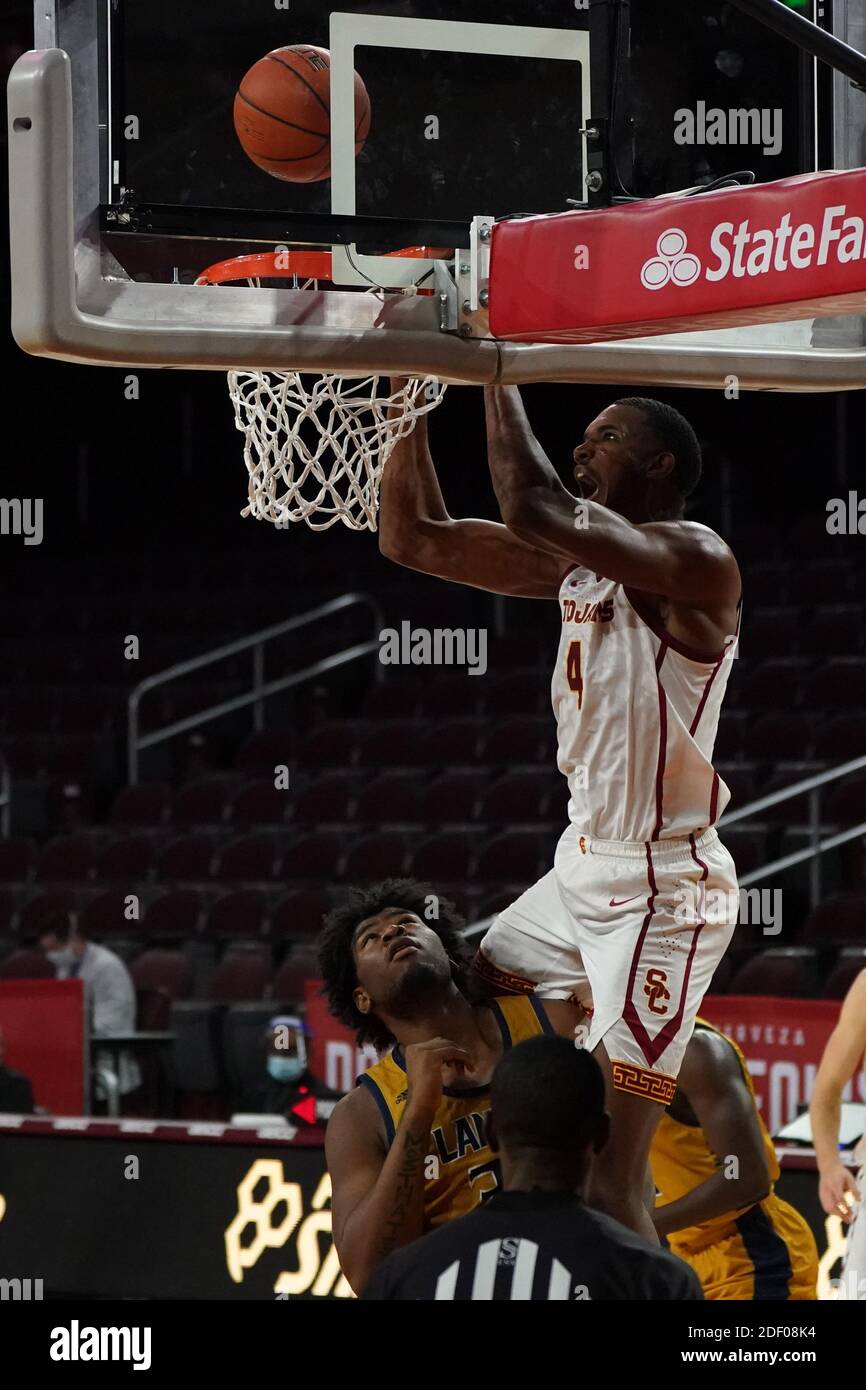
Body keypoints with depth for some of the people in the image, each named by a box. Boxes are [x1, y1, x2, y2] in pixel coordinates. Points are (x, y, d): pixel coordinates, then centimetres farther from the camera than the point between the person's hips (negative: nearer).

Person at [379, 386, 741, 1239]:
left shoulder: (697, 563, -17)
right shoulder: (576, 562, 10)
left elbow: (533, 508, -31)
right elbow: (413, 539, 12)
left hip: (661, 891, -10)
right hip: (582, 871, 10)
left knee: (606, 1176, -15)